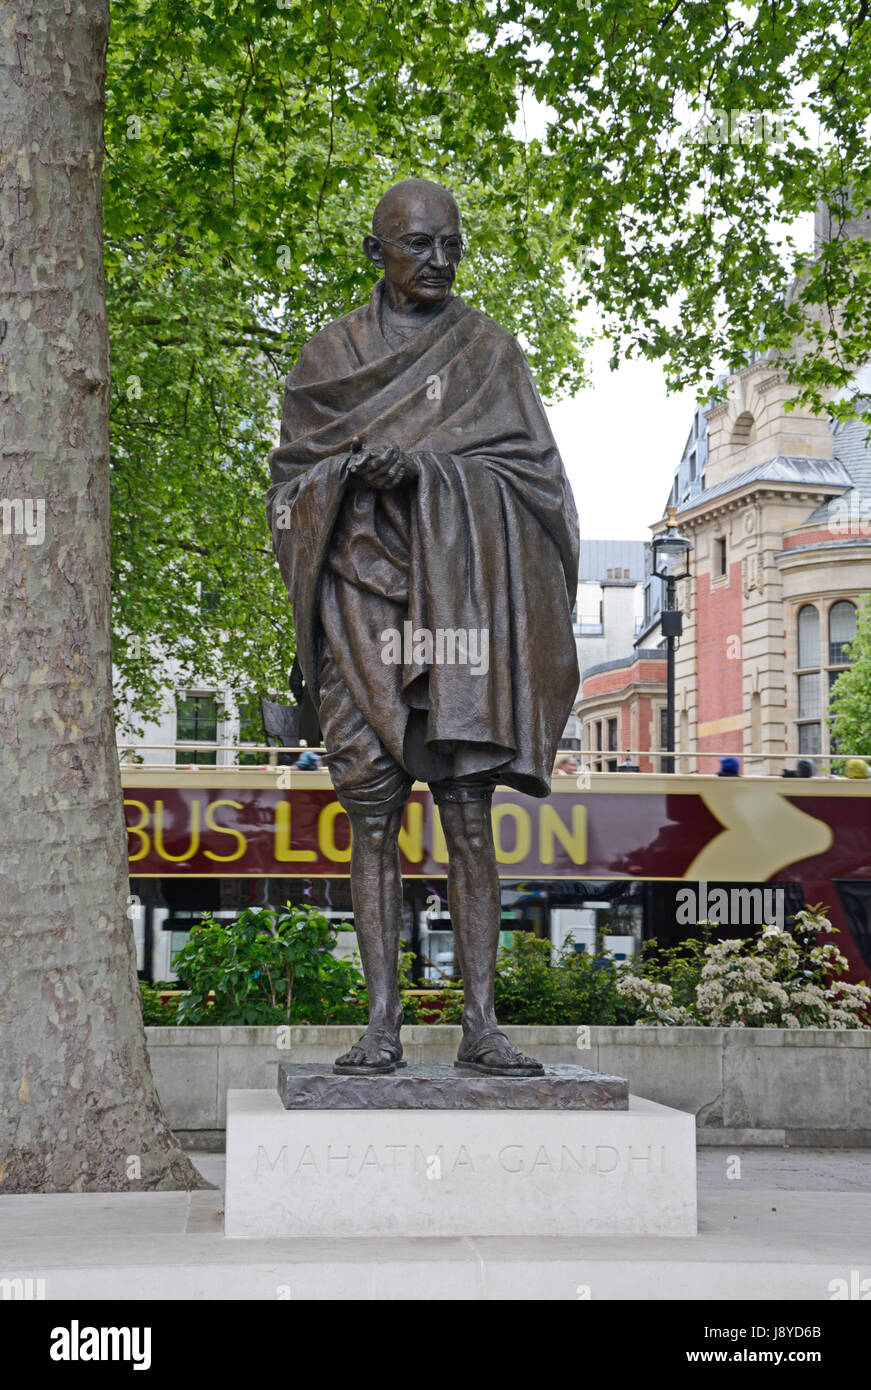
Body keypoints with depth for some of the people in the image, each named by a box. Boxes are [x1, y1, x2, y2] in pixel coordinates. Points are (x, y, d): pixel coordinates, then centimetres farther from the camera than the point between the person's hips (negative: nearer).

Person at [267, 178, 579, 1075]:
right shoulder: (334, 352, 13)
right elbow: (293, 470, 9)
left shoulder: (489, 351, 11)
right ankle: (381, 1023, 0)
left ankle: (481, 1024, -1)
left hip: (460, 599, 0)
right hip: (363, 599, 1)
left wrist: (421, 464, -12)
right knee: (373, 815, -3)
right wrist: (357, 470, -12)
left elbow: (531, 469, 2)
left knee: (469, 815, -4)